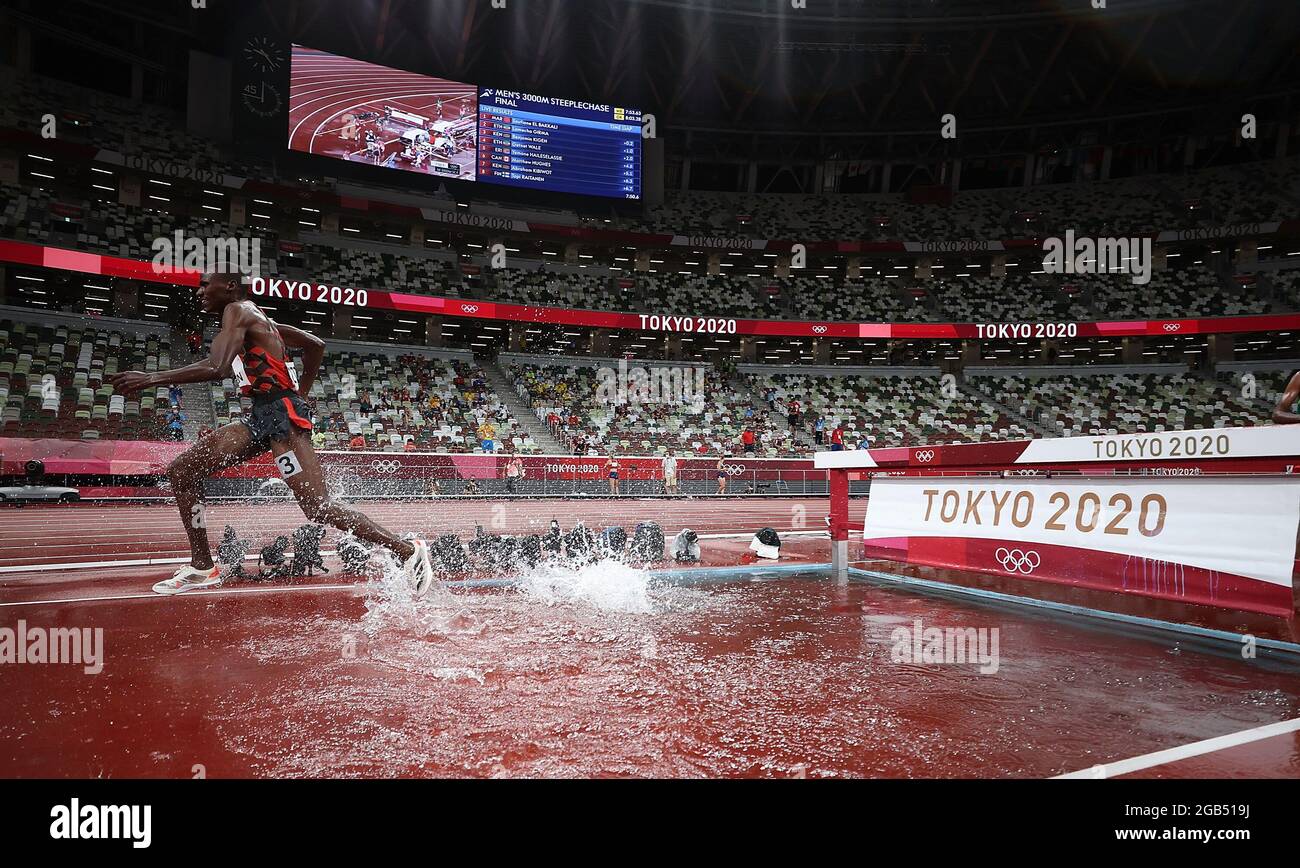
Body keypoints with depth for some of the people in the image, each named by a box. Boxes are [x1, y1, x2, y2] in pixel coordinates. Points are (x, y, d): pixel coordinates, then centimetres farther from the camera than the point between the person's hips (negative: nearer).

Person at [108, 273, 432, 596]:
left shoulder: (237, 310, -6)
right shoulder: (253, 316, 21)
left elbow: (217, 369, -22)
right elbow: (315, 344, 24)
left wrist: (151, 379, -15)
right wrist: (301, 393, 22)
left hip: (281, 413, -10)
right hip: (261, 414, 10)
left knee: (318, 508, -14)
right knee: (181, 472, 10)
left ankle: (408, 551, -7)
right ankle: (202, 567, 16)